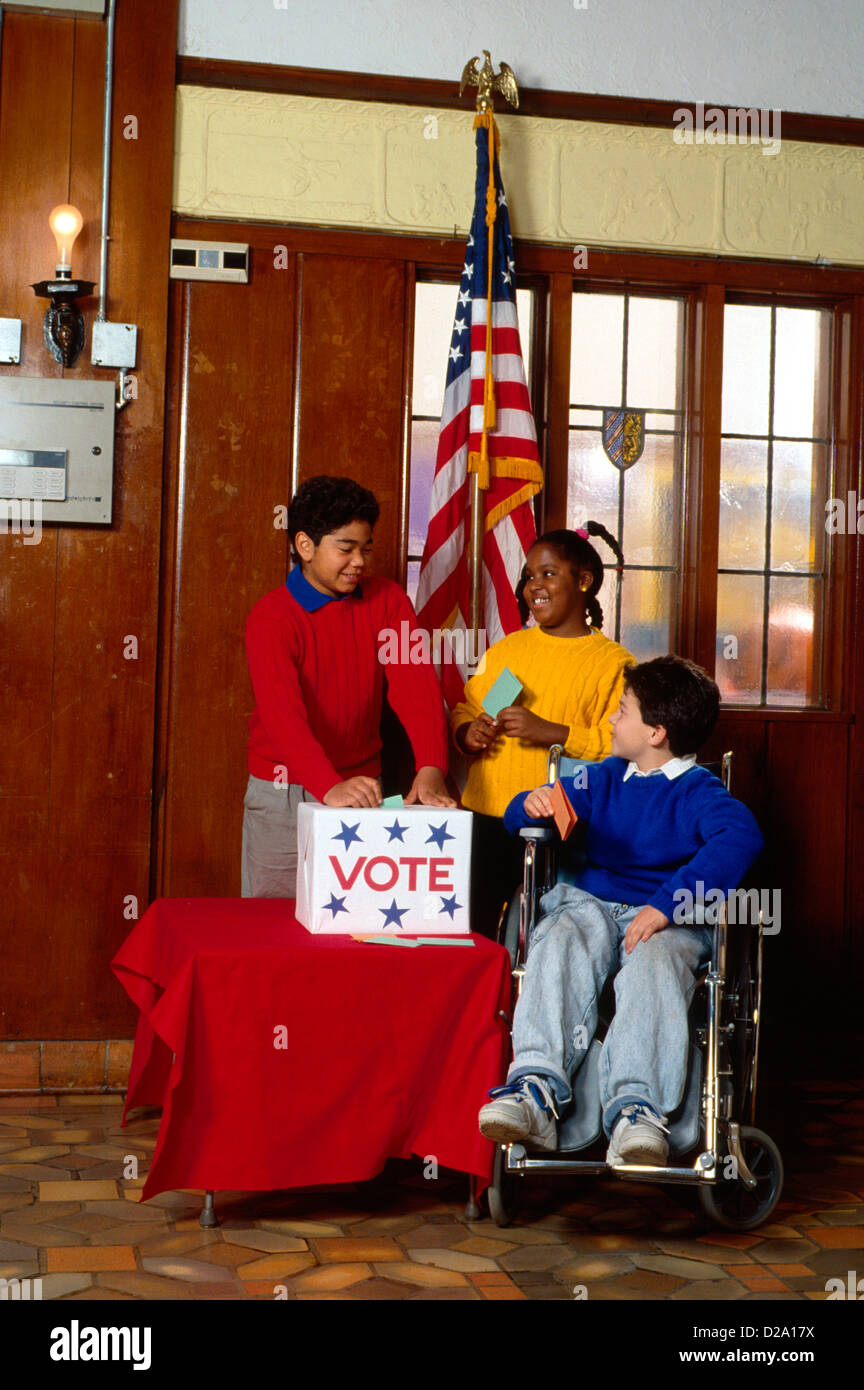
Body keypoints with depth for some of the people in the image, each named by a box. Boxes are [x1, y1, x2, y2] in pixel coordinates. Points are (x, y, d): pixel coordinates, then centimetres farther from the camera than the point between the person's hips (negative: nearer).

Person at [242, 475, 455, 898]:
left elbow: (415, 684, -12)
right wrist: (330, 787, -43)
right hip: (284, 795, -3)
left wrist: (431, 769, -30)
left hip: (360, 786, 3)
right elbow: (281, 712, -26)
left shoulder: (387, 601, 1)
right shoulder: (271, 617, -12)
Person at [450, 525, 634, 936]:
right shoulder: (505, 649, 17)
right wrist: (466, 733, 1)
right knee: (475, 929, -2)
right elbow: (464, 710, 24)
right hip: (485, 820, 5)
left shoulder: (612, 662, 0)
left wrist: (551, 733, -18)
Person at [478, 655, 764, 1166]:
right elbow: (520, 818, 28)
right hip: (591, 902, 4)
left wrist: (667, 904, -31)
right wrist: (533, 805, -2)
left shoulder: (697, 791, 1)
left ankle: (636, 1106, -48)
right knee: (559, 945, -31)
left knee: (654, 965, -38)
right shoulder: (606, 778, 22)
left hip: (667, 918, -4)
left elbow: (741, 837, -22)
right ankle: (536, 1088, -46)